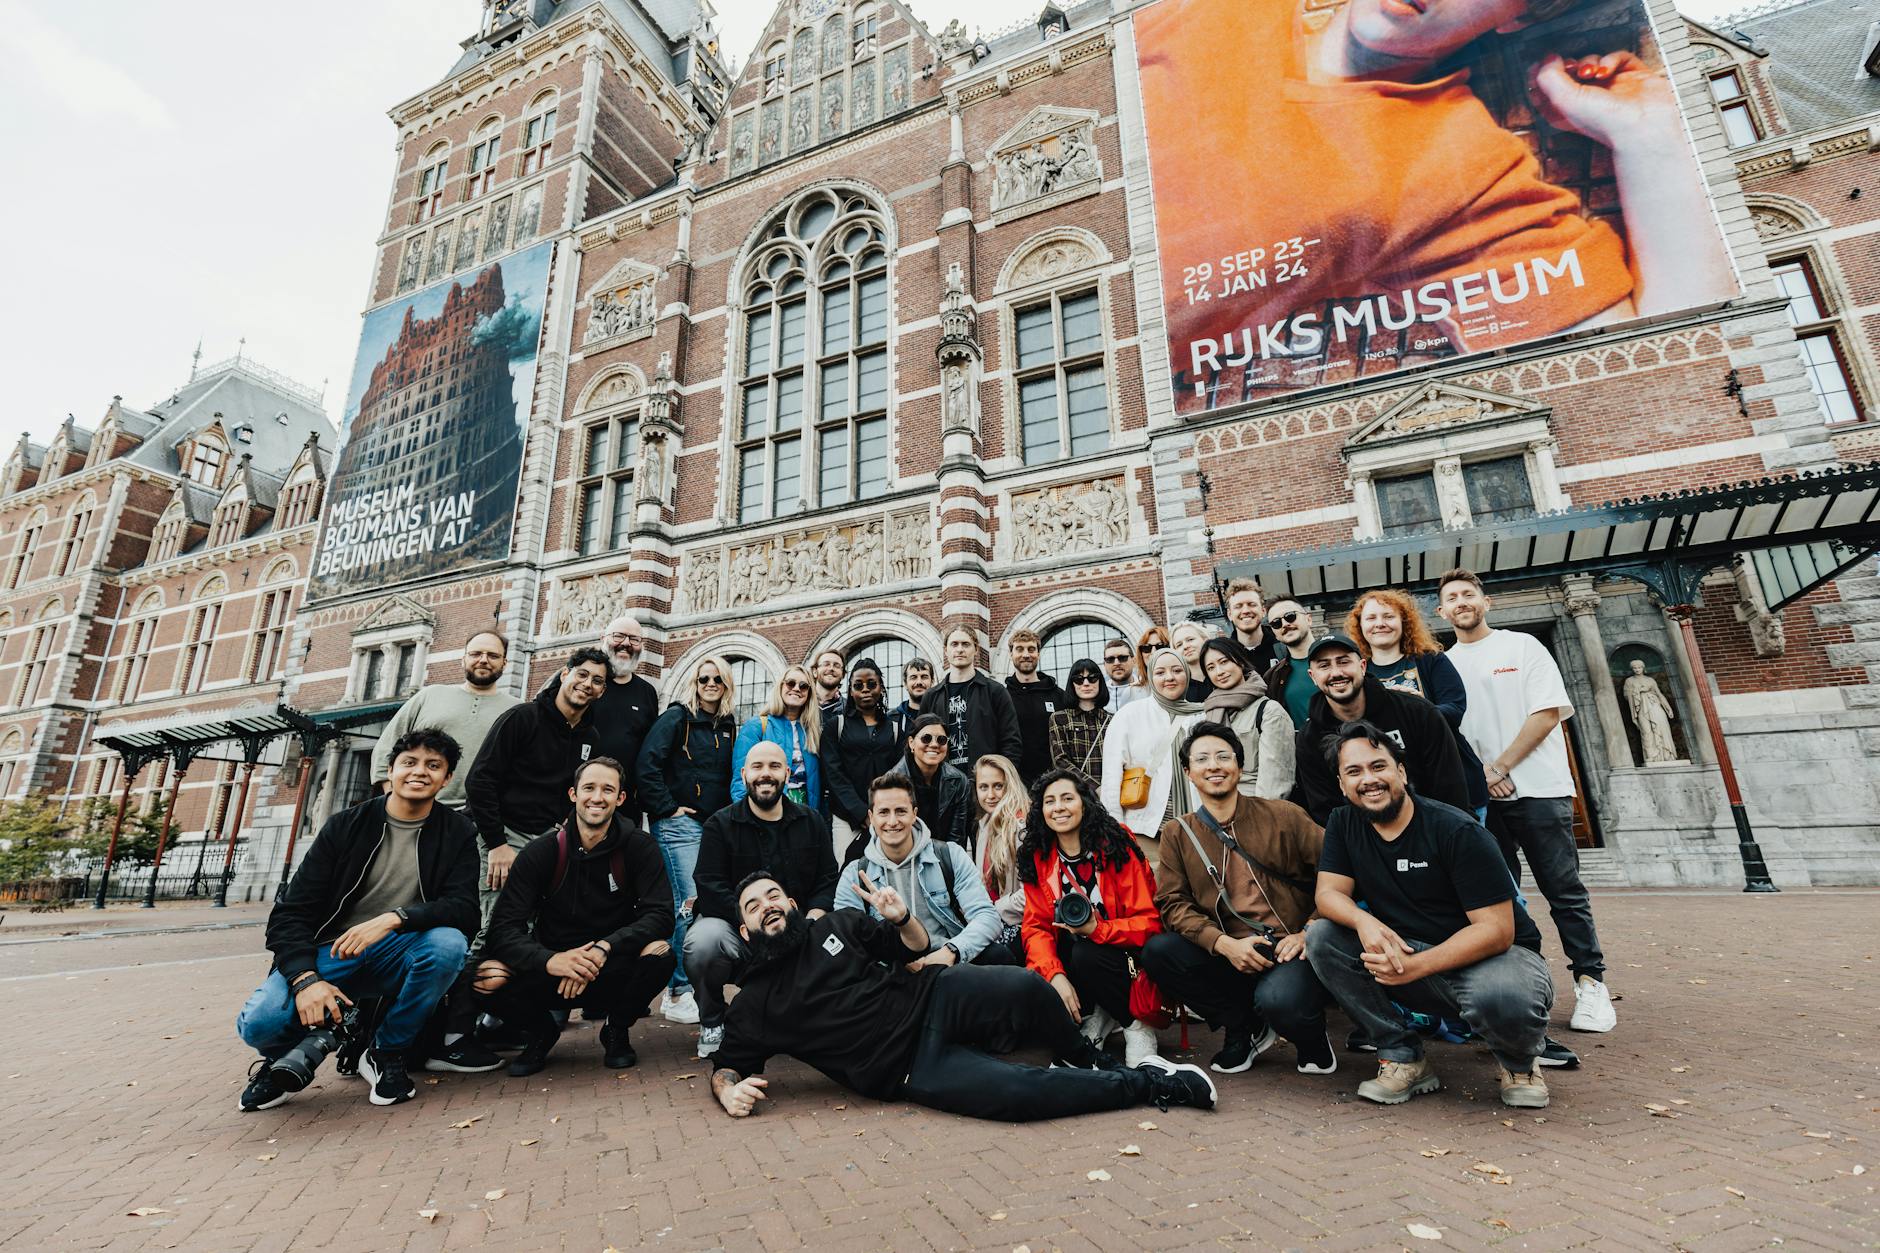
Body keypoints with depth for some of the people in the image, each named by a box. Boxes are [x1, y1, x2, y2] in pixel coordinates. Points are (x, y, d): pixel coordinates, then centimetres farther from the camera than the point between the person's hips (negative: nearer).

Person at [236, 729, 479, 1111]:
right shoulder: (346, 826, 0)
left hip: (396, 955, 0)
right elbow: (291, 912, -3)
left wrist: (395, 918, -29)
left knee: (449, 943, -32)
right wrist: (305, 979, -20)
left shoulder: (457, 833, -1)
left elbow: (464, 910, -12)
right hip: (333, 951, 0)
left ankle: (386, 1052, -7)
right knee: (259, 1022, -28)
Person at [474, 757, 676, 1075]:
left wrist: (604, 947, -32)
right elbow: (504, 926, -13)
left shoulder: (639, 847, -9)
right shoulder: (540, 853, -6)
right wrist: (550, 960, -32)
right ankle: (542, 1032, 8)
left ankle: (617, 1031, 2)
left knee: (659, 951, -31)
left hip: (615, 972, -1)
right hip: (552, 971, 1)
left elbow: (661, 914, -17)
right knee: (488, 976, -26)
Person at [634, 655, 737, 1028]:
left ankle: (684, 987, 20)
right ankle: (677, 993, 2)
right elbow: (646, 766, -12)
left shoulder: (728, 727, 14)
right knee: (690, 905, -10)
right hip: (679, 824, -6)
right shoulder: (677, 717, -4)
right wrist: (667, 808, -12)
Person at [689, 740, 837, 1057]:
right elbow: (710, 889, -12)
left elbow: (827, 882, 4)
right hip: (733, 925, -2)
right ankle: (711, 1021, -1)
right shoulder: (720, 824, -1)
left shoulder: (812, 822, 8)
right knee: (703, 940, -34)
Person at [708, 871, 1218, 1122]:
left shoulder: (836, 924, 11)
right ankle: (1151, 1084, -9)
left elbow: (916, 946, 14)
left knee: (1025, 988, -28)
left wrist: (901, 917, -9)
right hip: (911, 1067, -3)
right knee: (1012, 1090, -29)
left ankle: (1090, 1062, 4)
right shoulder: (753, 1006, 6)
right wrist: (728, 1089, -16)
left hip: (933, 997, 3)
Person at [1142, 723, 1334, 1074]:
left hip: (1290, 951, -3)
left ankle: (1312, 1040, 7)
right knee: (1156, 951, -21)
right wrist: (1224, 944, -15)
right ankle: (1246, 1028, 3)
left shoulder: (1283, 816, 2)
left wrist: (1309, 931, -11)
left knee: (1279, 1000, -34)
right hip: (1227, 955, 3)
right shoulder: (1177, 835, 6)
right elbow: (1173, 903, 1)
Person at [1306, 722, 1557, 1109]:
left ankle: (1519, 1063, 1)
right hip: (1407, 953, 4)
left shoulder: (1457, 830, -18)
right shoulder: (1343, 825, -2)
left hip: (1493, 954, -4)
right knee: (1321, 938, -19)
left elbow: (1497, 930, -21)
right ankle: (1404, 1058, -6)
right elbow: (1328, 893, -8)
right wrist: (1364, 921, -32)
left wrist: (1416, 966, -33)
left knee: (1503, 999, -38)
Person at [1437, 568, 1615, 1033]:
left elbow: (1548, 713, -5)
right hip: (1482, 796, 3)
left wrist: (1499, 767, -11)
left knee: (1564, 890, 1)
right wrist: (1479, 777, -6)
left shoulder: (1523, 646, 3)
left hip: (1538, 787, -3)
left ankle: (1590, 983, 11)